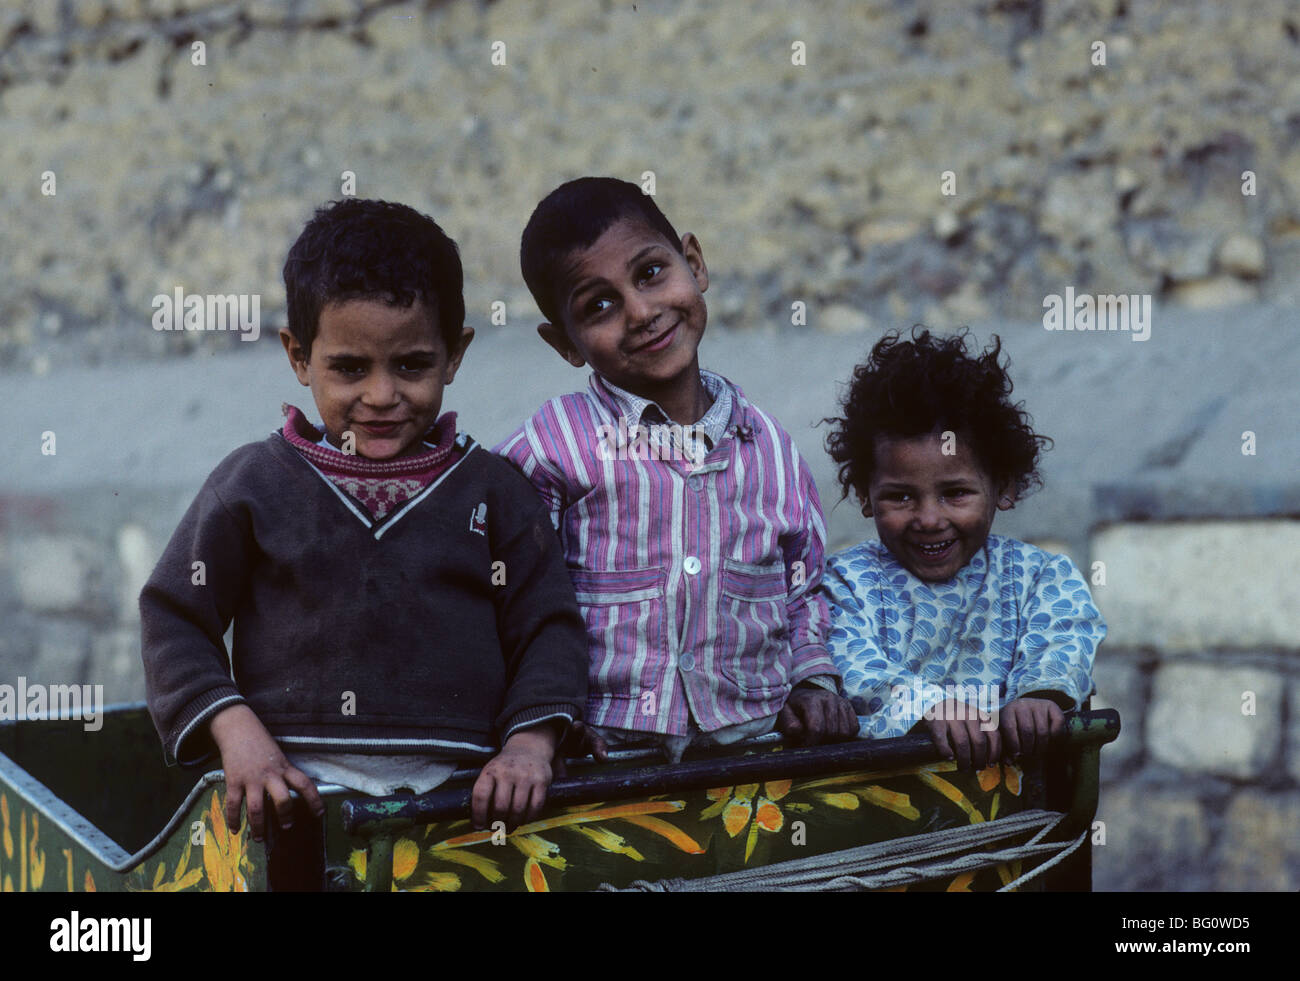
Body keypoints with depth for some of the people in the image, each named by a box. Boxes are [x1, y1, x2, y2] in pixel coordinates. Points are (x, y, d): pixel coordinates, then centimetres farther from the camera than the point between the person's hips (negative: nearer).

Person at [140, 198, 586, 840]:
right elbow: (174, 618, 11)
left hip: (458, 785, 1)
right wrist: (234, 728, -4)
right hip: (296, 786, -1)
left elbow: (548, 626, 13)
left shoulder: (492, 491, 13)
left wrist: (529, 743, -4)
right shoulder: (254, 482, 11)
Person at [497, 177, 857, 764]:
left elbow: (804, 589, 23)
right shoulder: (555, 445, 1)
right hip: (608, 755, -3)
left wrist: (814, 680, 8)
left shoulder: (768, 445, 12)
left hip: (756, 744, 4)